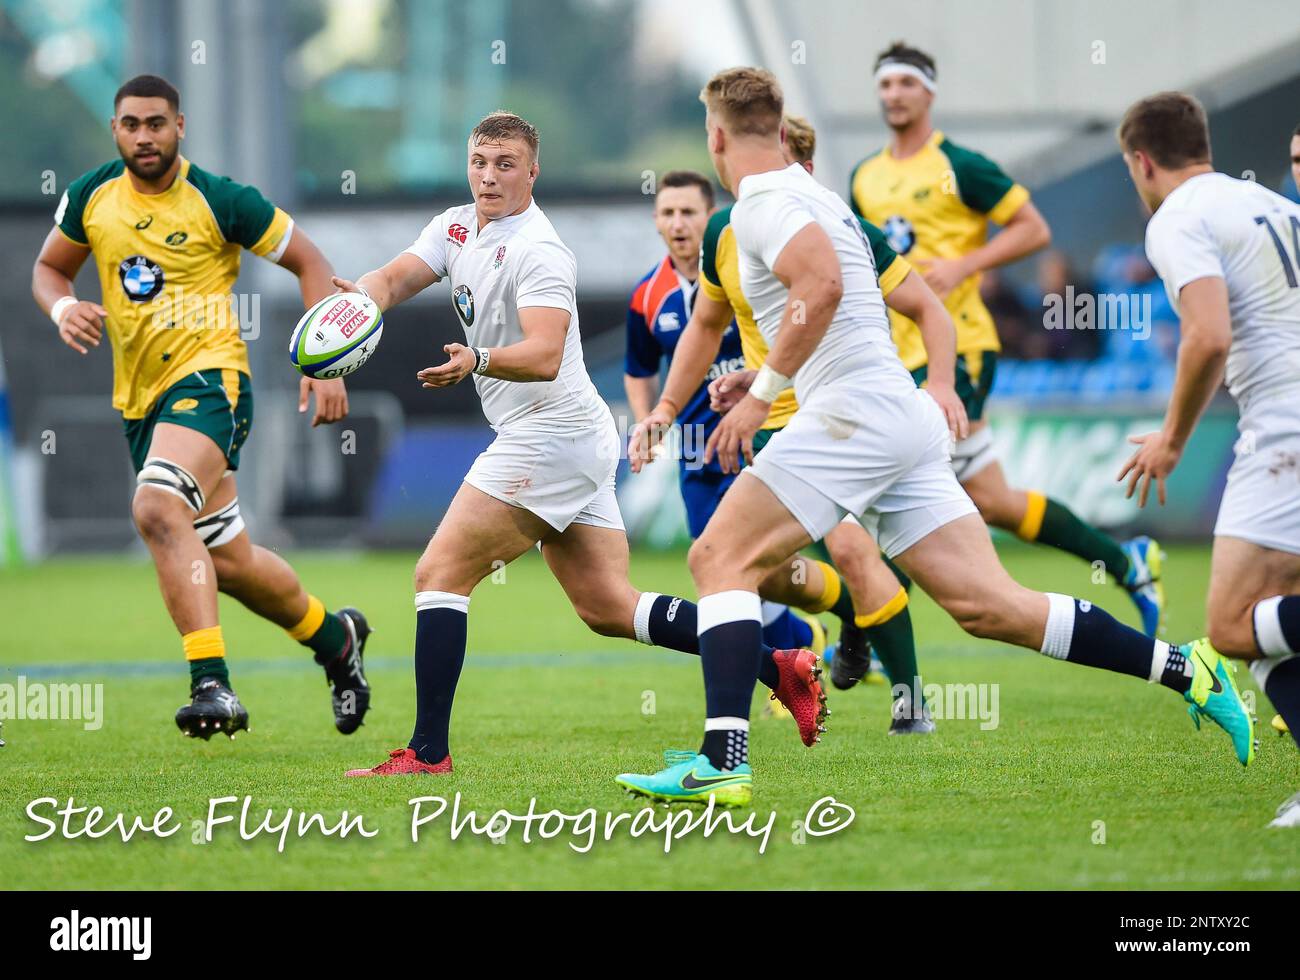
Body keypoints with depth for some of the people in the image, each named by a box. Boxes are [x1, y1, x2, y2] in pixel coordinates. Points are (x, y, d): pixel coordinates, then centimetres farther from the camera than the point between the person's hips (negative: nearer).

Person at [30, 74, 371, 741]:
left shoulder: (220, 201, -9)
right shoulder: (91, 197, 3)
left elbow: (309, 262, 0)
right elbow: (49, 267, 18)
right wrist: (63, 308, -6)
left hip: (209, 376, -6)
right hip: (139, 399, 6)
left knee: (156, 508, -33)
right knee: (228, 563, 12)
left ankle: (211, 685, -35)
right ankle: (334, 636, 38)